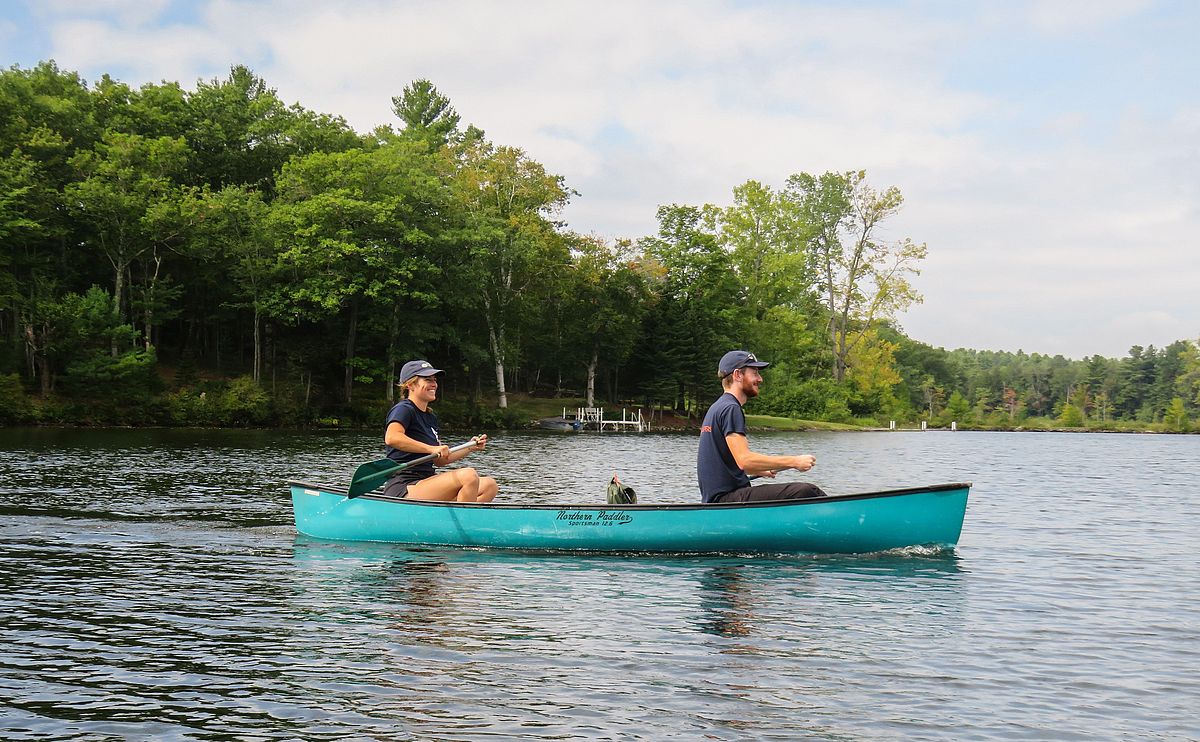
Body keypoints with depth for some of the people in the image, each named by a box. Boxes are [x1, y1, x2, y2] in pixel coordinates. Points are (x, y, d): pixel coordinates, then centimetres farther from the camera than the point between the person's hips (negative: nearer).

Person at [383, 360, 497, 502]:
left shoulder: (431, 418, 21)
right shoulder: (404, 409, -7)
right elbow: (391, 438, -29)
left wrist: (470, 448, 14)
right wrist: (432, 448, -33)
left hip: (425, 482, 10)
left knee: (489, 485, -4)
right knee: (468, 475, -28)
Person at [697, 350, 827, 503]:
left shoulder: (716, 408, 20)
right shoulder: (731, 409, -12)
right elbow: (744, 460, -22)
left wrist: (759, 470, 25)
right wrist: (794, 462, -17)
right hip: (729, 498, -11)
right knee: (806, 491, -22)